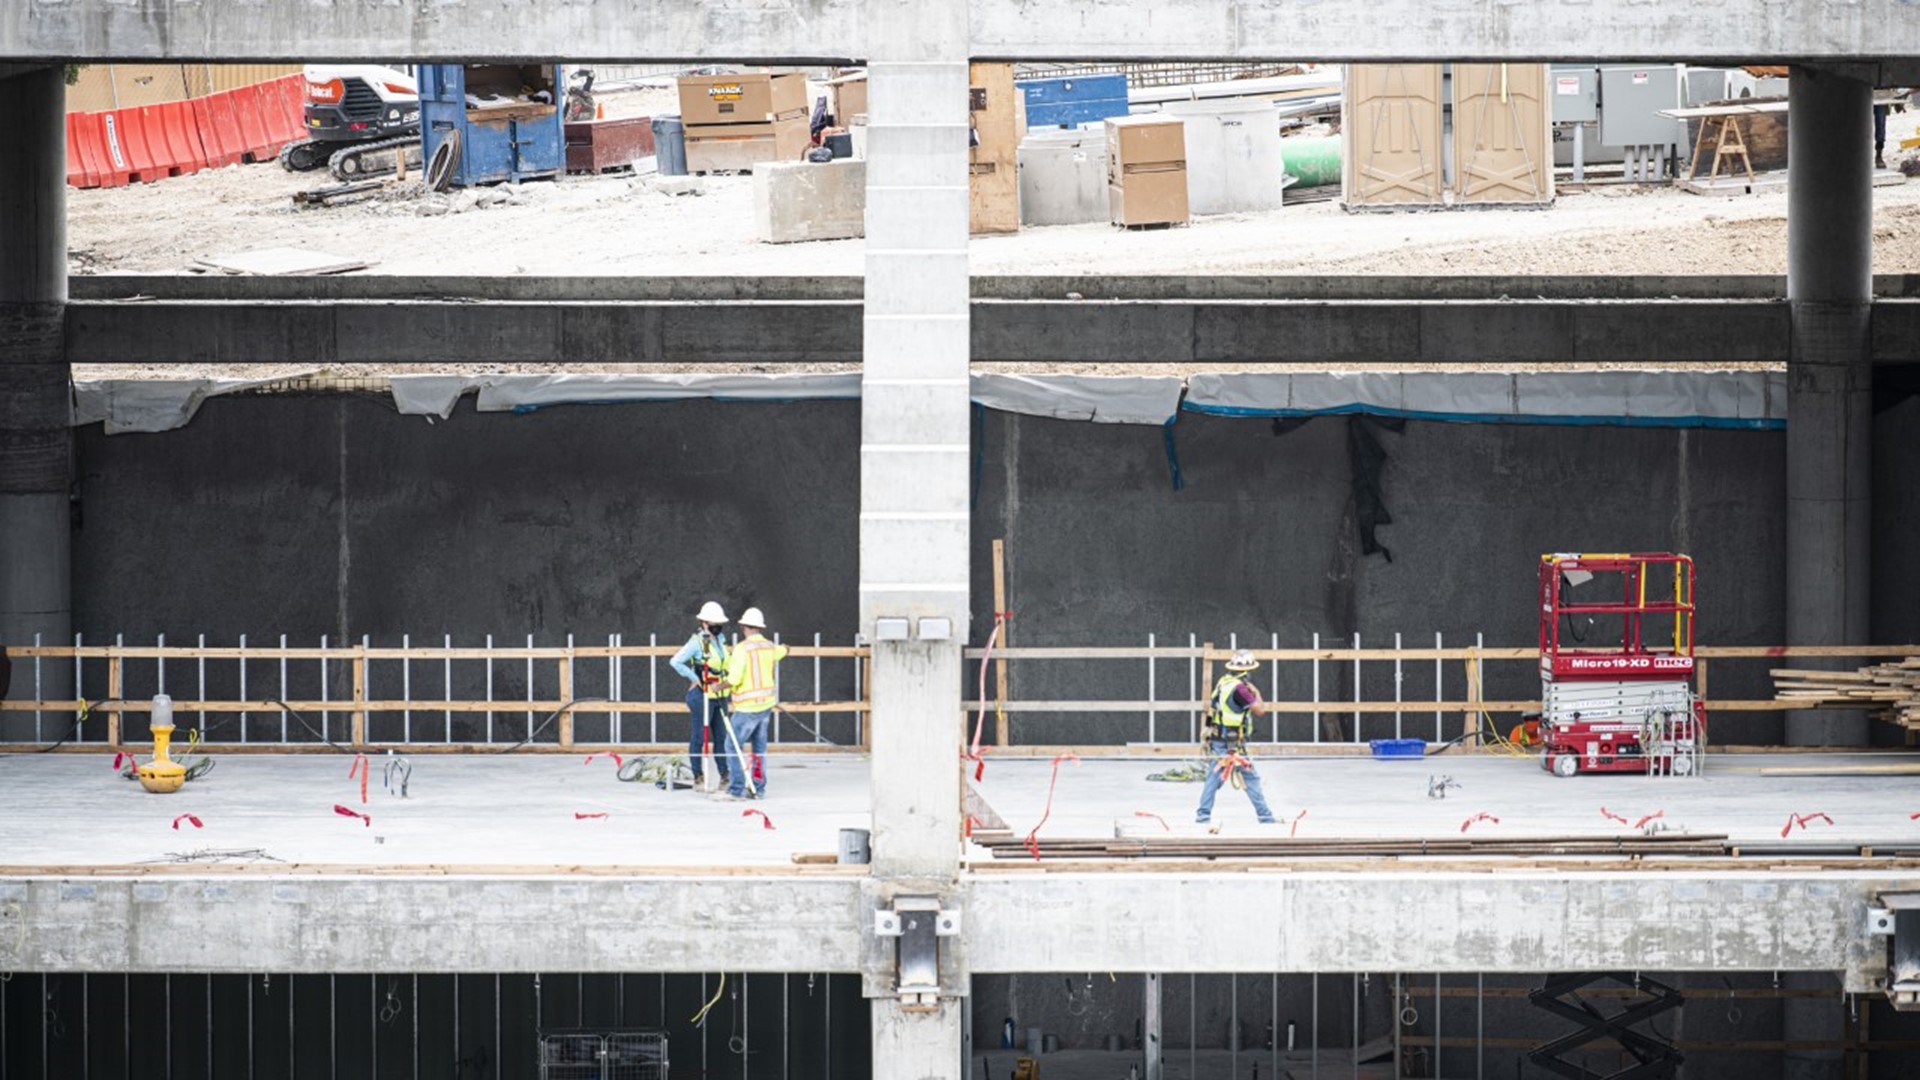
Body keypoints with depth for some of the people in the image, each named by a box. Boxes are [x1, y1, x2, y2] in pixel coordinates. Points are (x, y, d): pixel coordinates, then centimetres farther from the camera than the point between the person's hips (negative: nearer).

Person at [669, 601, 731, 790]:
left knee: (722, 737, 11)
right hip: (702, 696, -8)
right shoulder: (697, 642, -13)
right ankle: (698, 778, 6)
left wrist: (726, 683, 11)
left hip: (719, 695, 8)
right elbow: (676, 661, -20)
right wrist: (695, 679, -15)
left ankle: (725, 776, 17)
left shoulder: (720, 640, 11)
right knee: (699, 737, -1)